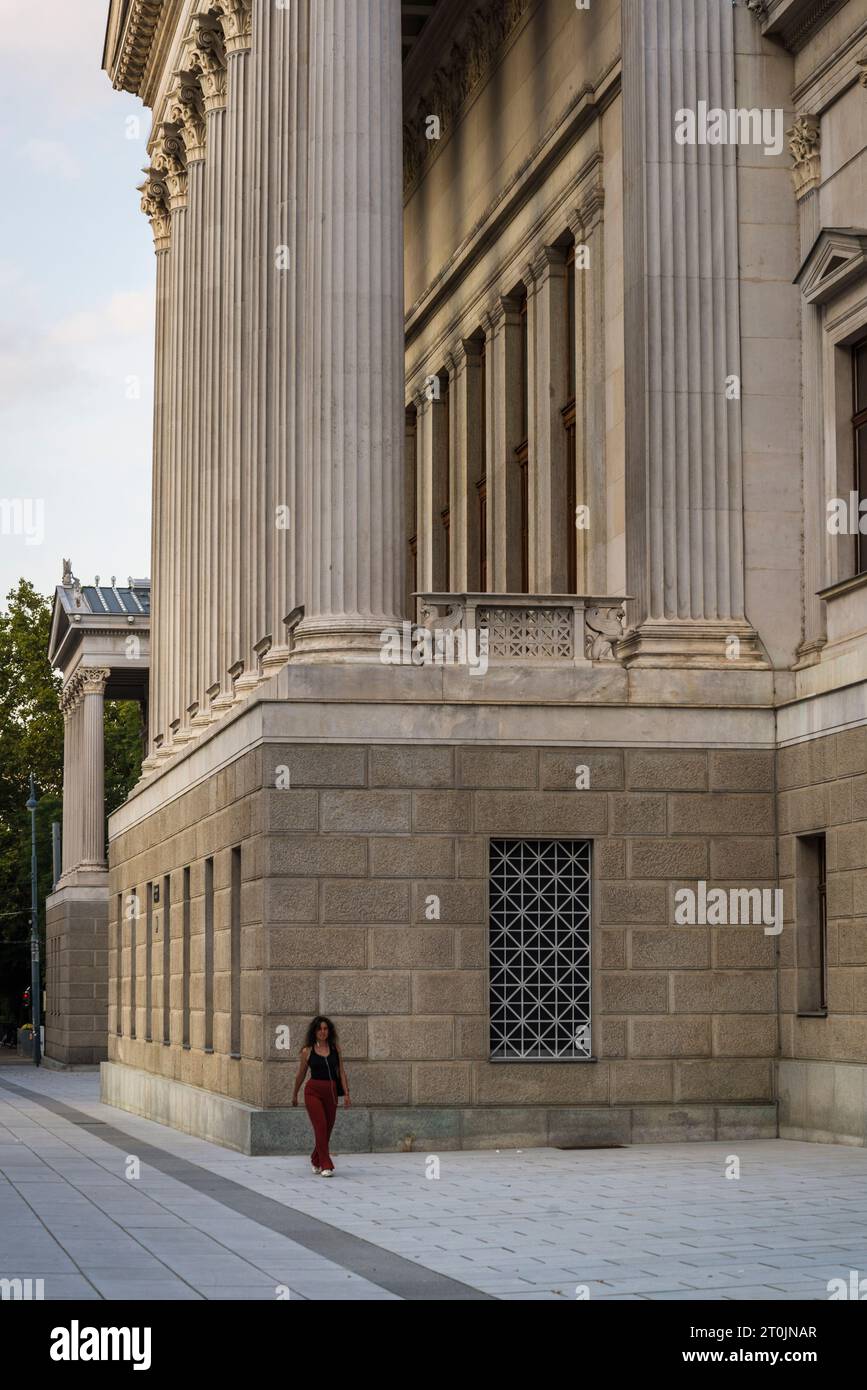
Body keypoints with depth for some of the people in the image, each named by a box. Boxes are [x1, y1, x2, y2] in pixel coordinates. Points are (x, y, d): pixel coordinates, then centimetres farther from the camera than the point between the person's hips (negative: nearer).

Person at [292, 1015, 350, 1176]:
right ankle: (326, 1166, -11)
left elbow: (341, 1072, 8)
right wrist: (295, 1094, 21)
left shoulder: (334, 1049, 7)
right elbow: (300, 1074, 12)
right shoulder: (307, 1051, 1)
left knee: (328, 1129, 9)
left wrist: (346, 1093, 0)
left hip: (331, 1092, 3)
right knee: (320, 1127, -13)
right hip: (313, 1091, -3)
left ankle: (316, 1161, 32)